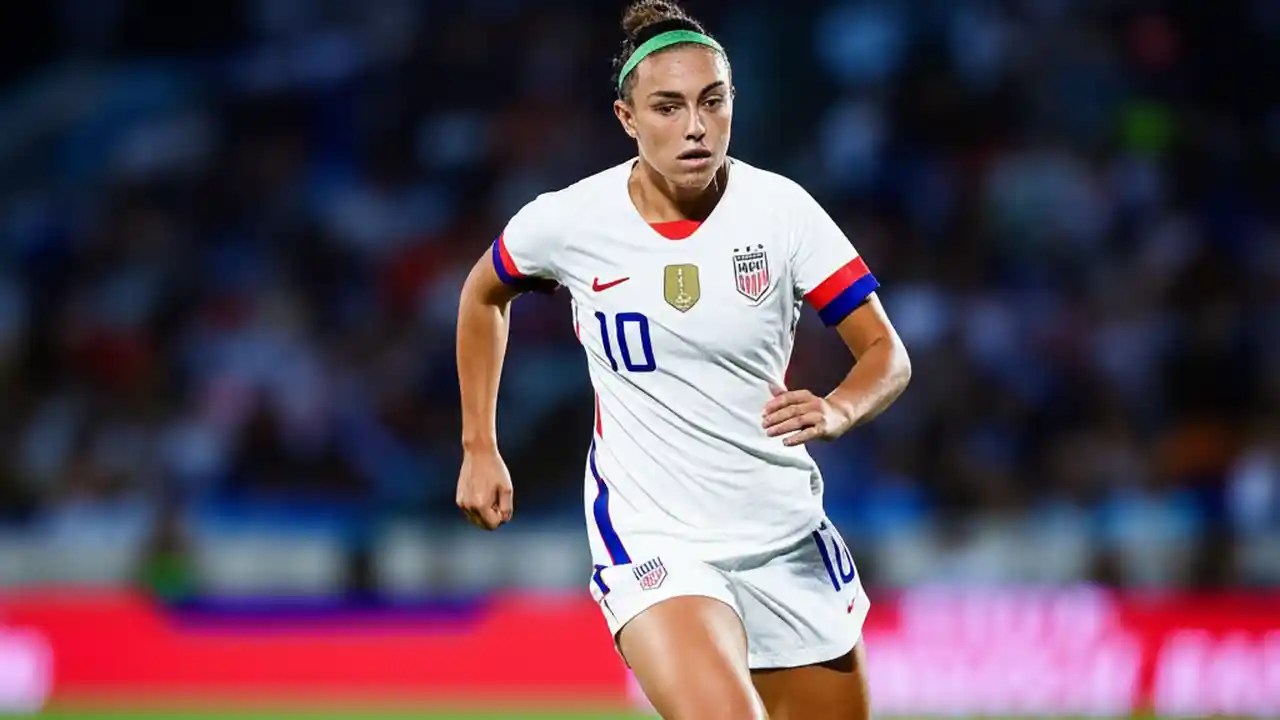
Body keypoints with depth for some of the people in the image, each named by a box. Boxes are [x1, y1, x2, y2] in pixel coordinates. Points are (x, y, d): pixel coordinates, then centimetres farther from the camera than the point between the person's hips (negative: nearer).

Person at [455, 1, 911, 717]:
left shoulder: (780, 208, -8)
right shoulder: (570, 221, -7)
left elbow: (888, 354, -6)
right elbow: (484, 295, 15)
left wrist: (836, 411, -27)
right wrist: (480, 449, 14)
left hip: (786, 538, 3)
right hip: (649, 540, -3)